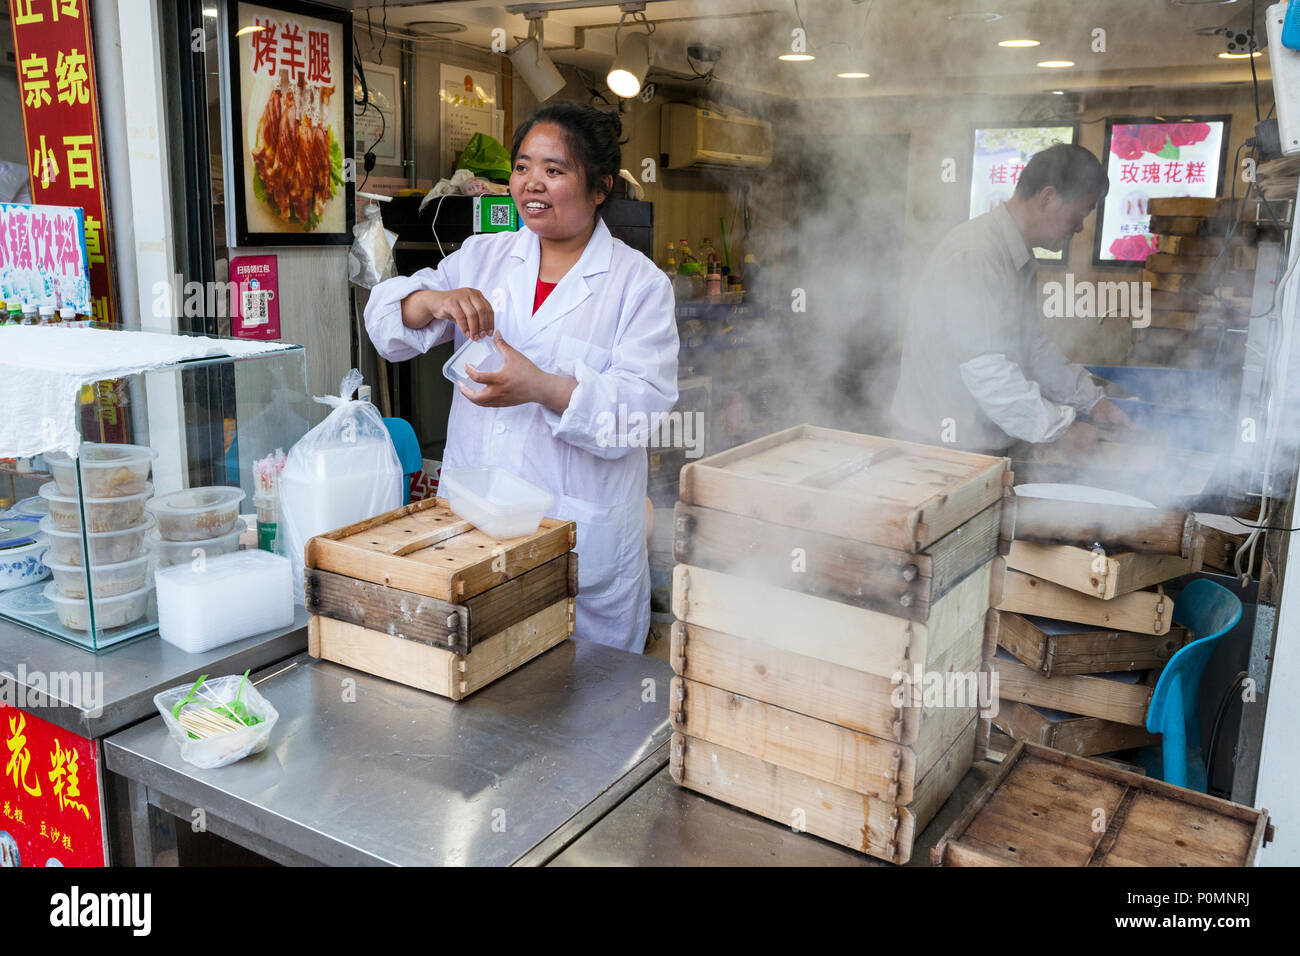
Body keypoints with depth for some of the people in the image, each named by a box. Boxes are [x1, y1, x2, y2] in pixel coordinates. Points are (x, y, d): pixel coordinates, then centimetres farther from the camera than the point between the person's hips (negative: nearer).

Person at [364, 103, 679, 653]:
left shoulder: (640, 283, -2)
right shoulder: (481, 257, 10)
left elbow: (644, 403, -13)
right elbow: (386, 319, 5)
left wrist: (543, 388, -28)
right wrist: (434, 301, -17)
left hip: (581, 535, -3)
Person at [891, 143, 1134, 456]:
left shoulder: (1021, 259, 12)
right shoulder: (973, 256, -22)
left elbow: (1035, 345, 21)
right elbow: (986, 369, -28)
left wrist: (1091, 400, 14)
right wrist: (1062, 427, -21)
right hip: (945, 447, -9)